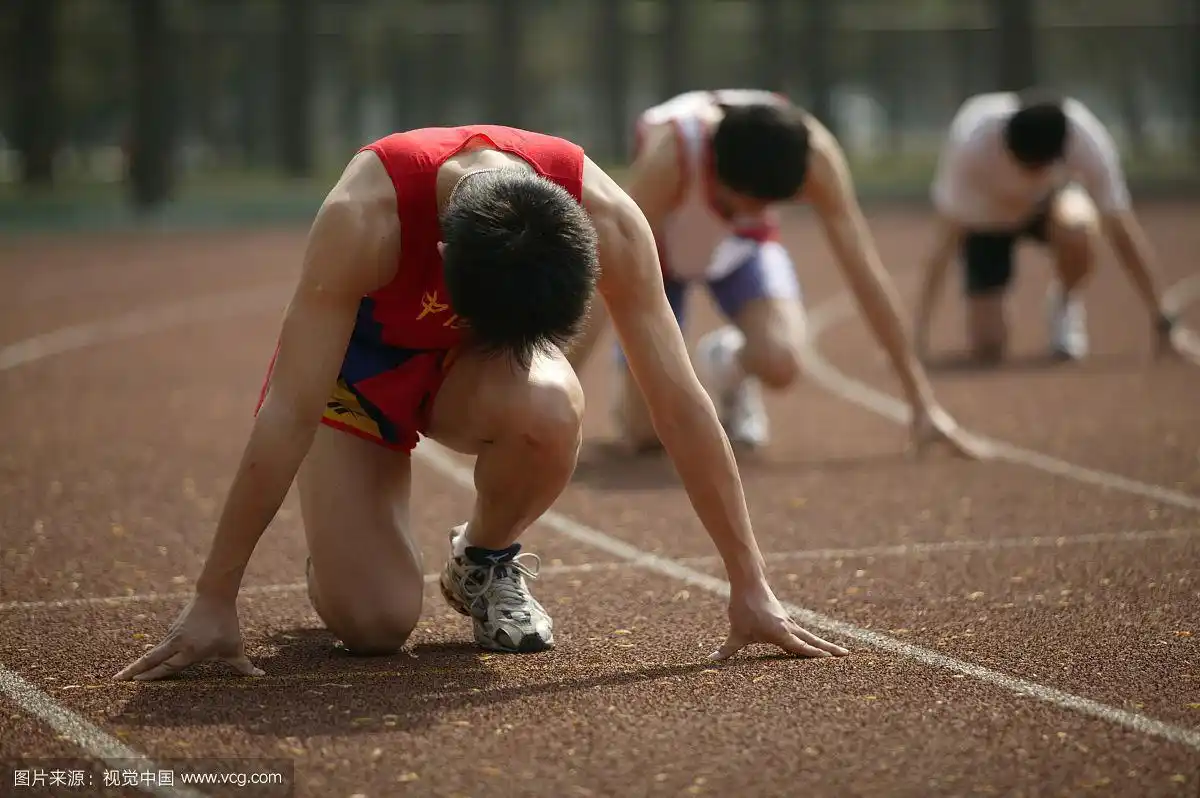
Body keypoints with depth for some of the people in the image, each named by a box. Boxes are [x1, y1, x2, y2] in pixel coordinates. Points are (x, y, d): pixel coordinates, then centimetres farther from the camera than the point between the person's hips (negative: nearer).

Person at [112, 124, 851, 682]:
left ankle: (486, 560, -3)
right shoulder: (366, 216, -39)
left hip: (478, 359, 2)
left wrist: (750, 584, -22)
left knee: (548, 411, -36)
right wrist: (214, 602, -32)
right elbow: (289, 414, -35)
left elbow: (679, 400, -24)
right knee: (374, 622, -20)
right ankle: (337, 555, 19)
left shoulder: (602, 215, -32)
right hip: (357, 361, -2)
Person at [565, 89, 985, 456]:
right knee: (645, 432, -13)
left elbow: (864, 270, -27)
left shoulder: (813, 152, -33)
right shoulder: (669, 153, -40)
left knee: (780, 364, -29)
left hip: (744, 245, 2)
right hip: (661, 249, -1)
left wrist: (923, 402, -27)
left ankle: (726, 365, 8)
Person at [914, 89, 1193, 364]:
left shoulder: (1087, 140, -34)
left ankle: (1065, 302, -3)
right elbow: (947, 236, -32)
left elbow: (1122, 233, -26)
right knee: (987, 352, -10)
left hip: (1049, 206, 1)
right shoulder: (972, 141, -37)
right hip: (985, 216, -1)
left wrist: (1163, 322, -24)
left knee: (1078, 227, -36)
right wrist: (919, 330, -35)